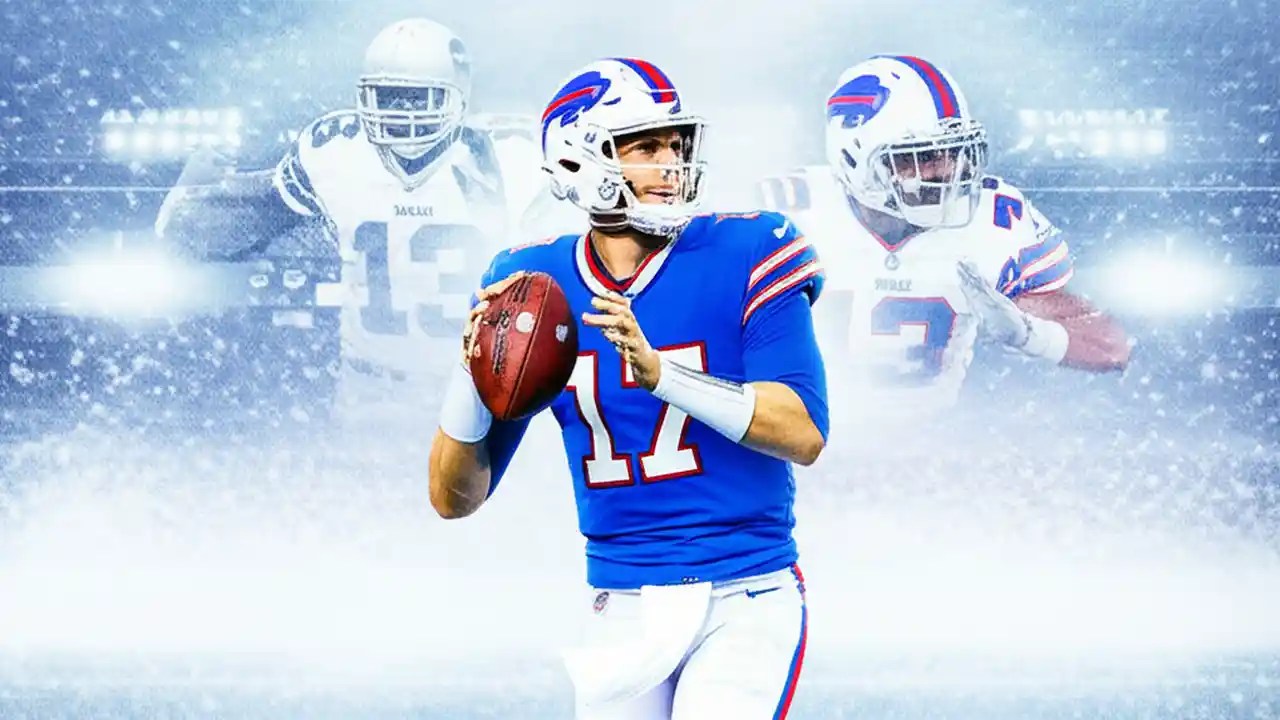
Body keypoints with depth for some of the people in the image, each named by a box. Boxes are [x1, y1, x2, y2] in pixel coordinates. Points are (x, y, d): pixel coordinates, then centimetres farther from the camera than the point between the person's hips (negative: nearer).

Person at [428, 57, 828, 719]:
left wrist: (658, 371, -27)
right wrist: (473, 376, -16)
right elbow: (454, 498, 3)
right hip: (623, 609, 3)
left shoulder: (743, 256, -6)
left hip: (747, 597, -3)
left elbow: (804, 433, -17)